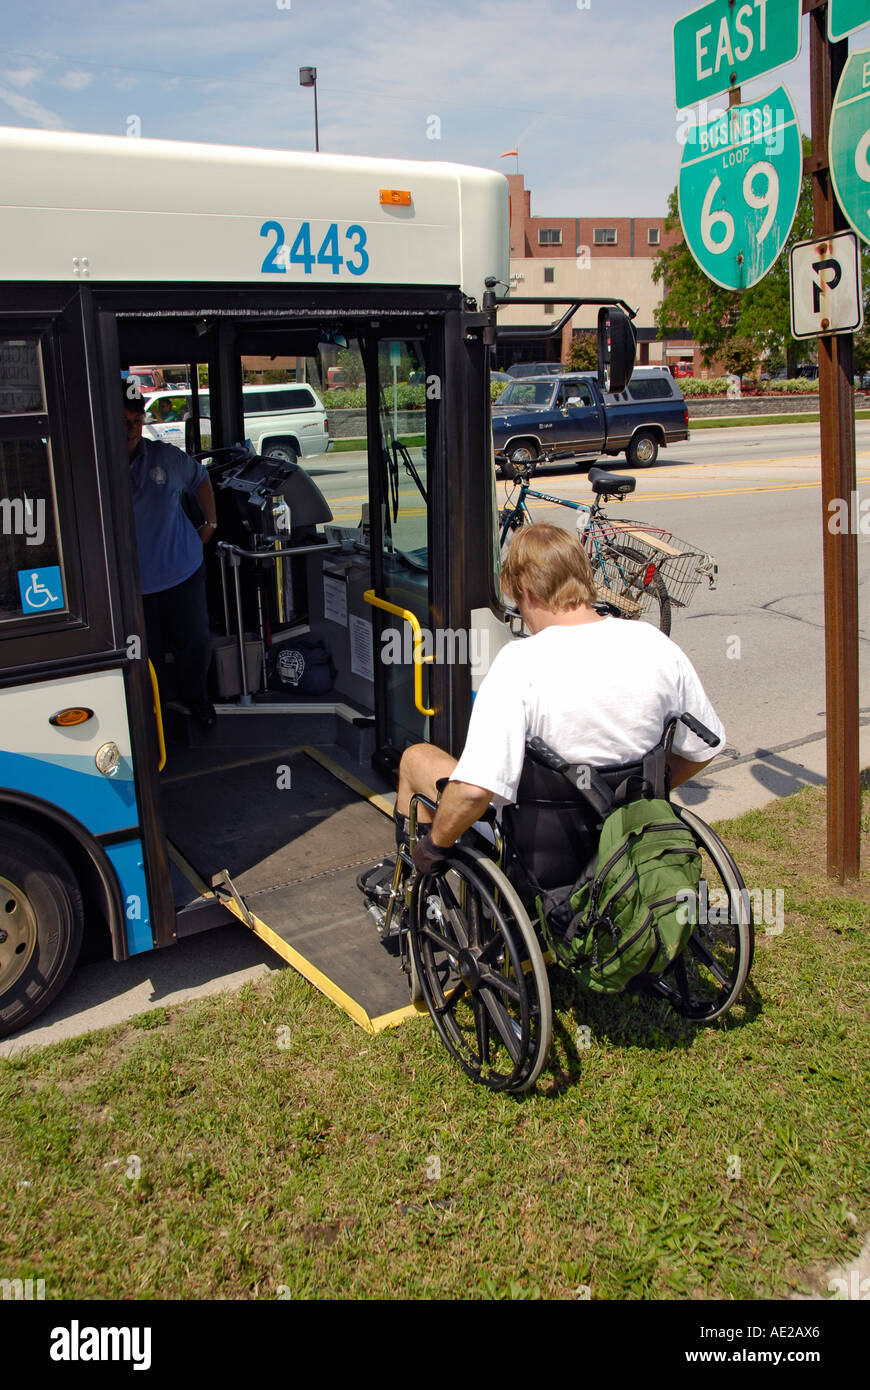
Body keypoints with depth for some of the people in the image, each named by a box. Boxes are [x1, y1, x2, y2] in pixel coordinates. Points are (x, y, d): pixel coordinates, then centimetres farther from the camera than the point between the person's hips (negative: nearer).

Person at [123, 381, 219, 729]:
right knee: (146, 657, 10)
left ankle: (195, 699, 43)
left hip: (183, 571, 2)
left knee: (196, 642, 15)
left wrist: (210, 523, 17)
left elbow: (200, 479, 17)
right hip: (132, 585, -2)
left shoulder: (166, 457, -4)